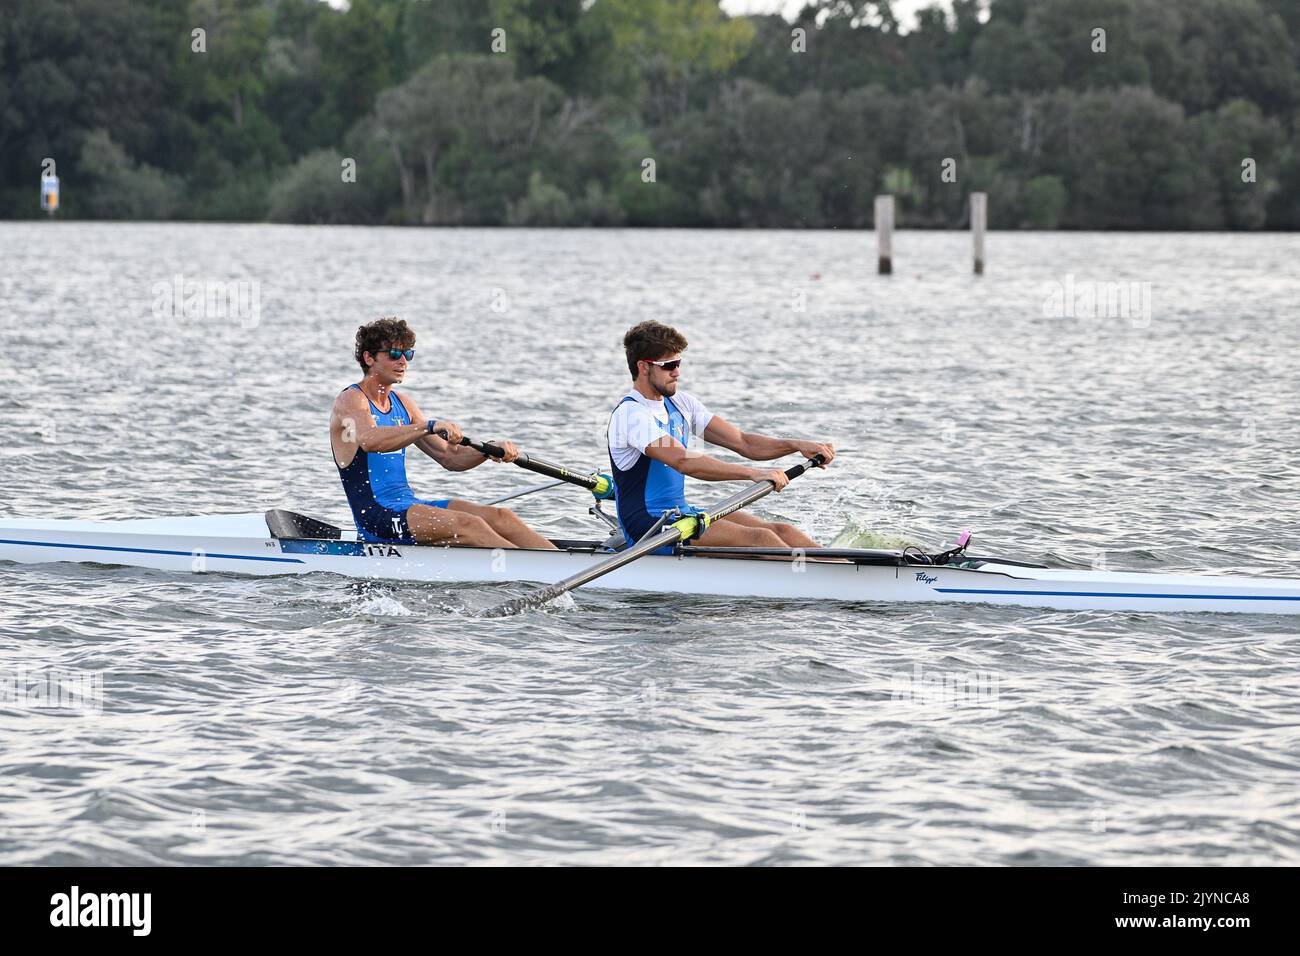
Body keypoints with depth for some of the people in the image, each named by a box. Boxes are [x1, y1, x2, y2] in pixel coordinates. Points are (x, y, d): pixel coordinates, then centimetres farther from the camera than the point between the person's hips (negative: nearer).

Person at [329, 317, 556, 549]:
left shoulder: (402, 404, 18)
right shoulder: (350, 400, -7)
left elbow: (450, 458, 16)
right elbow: (368, 440, -31)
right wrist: (431, 426, -41)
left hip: (408, 505, 8)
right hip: (376, 515, -8)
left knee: (501, 517, -10)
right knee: (468, 525, -28)